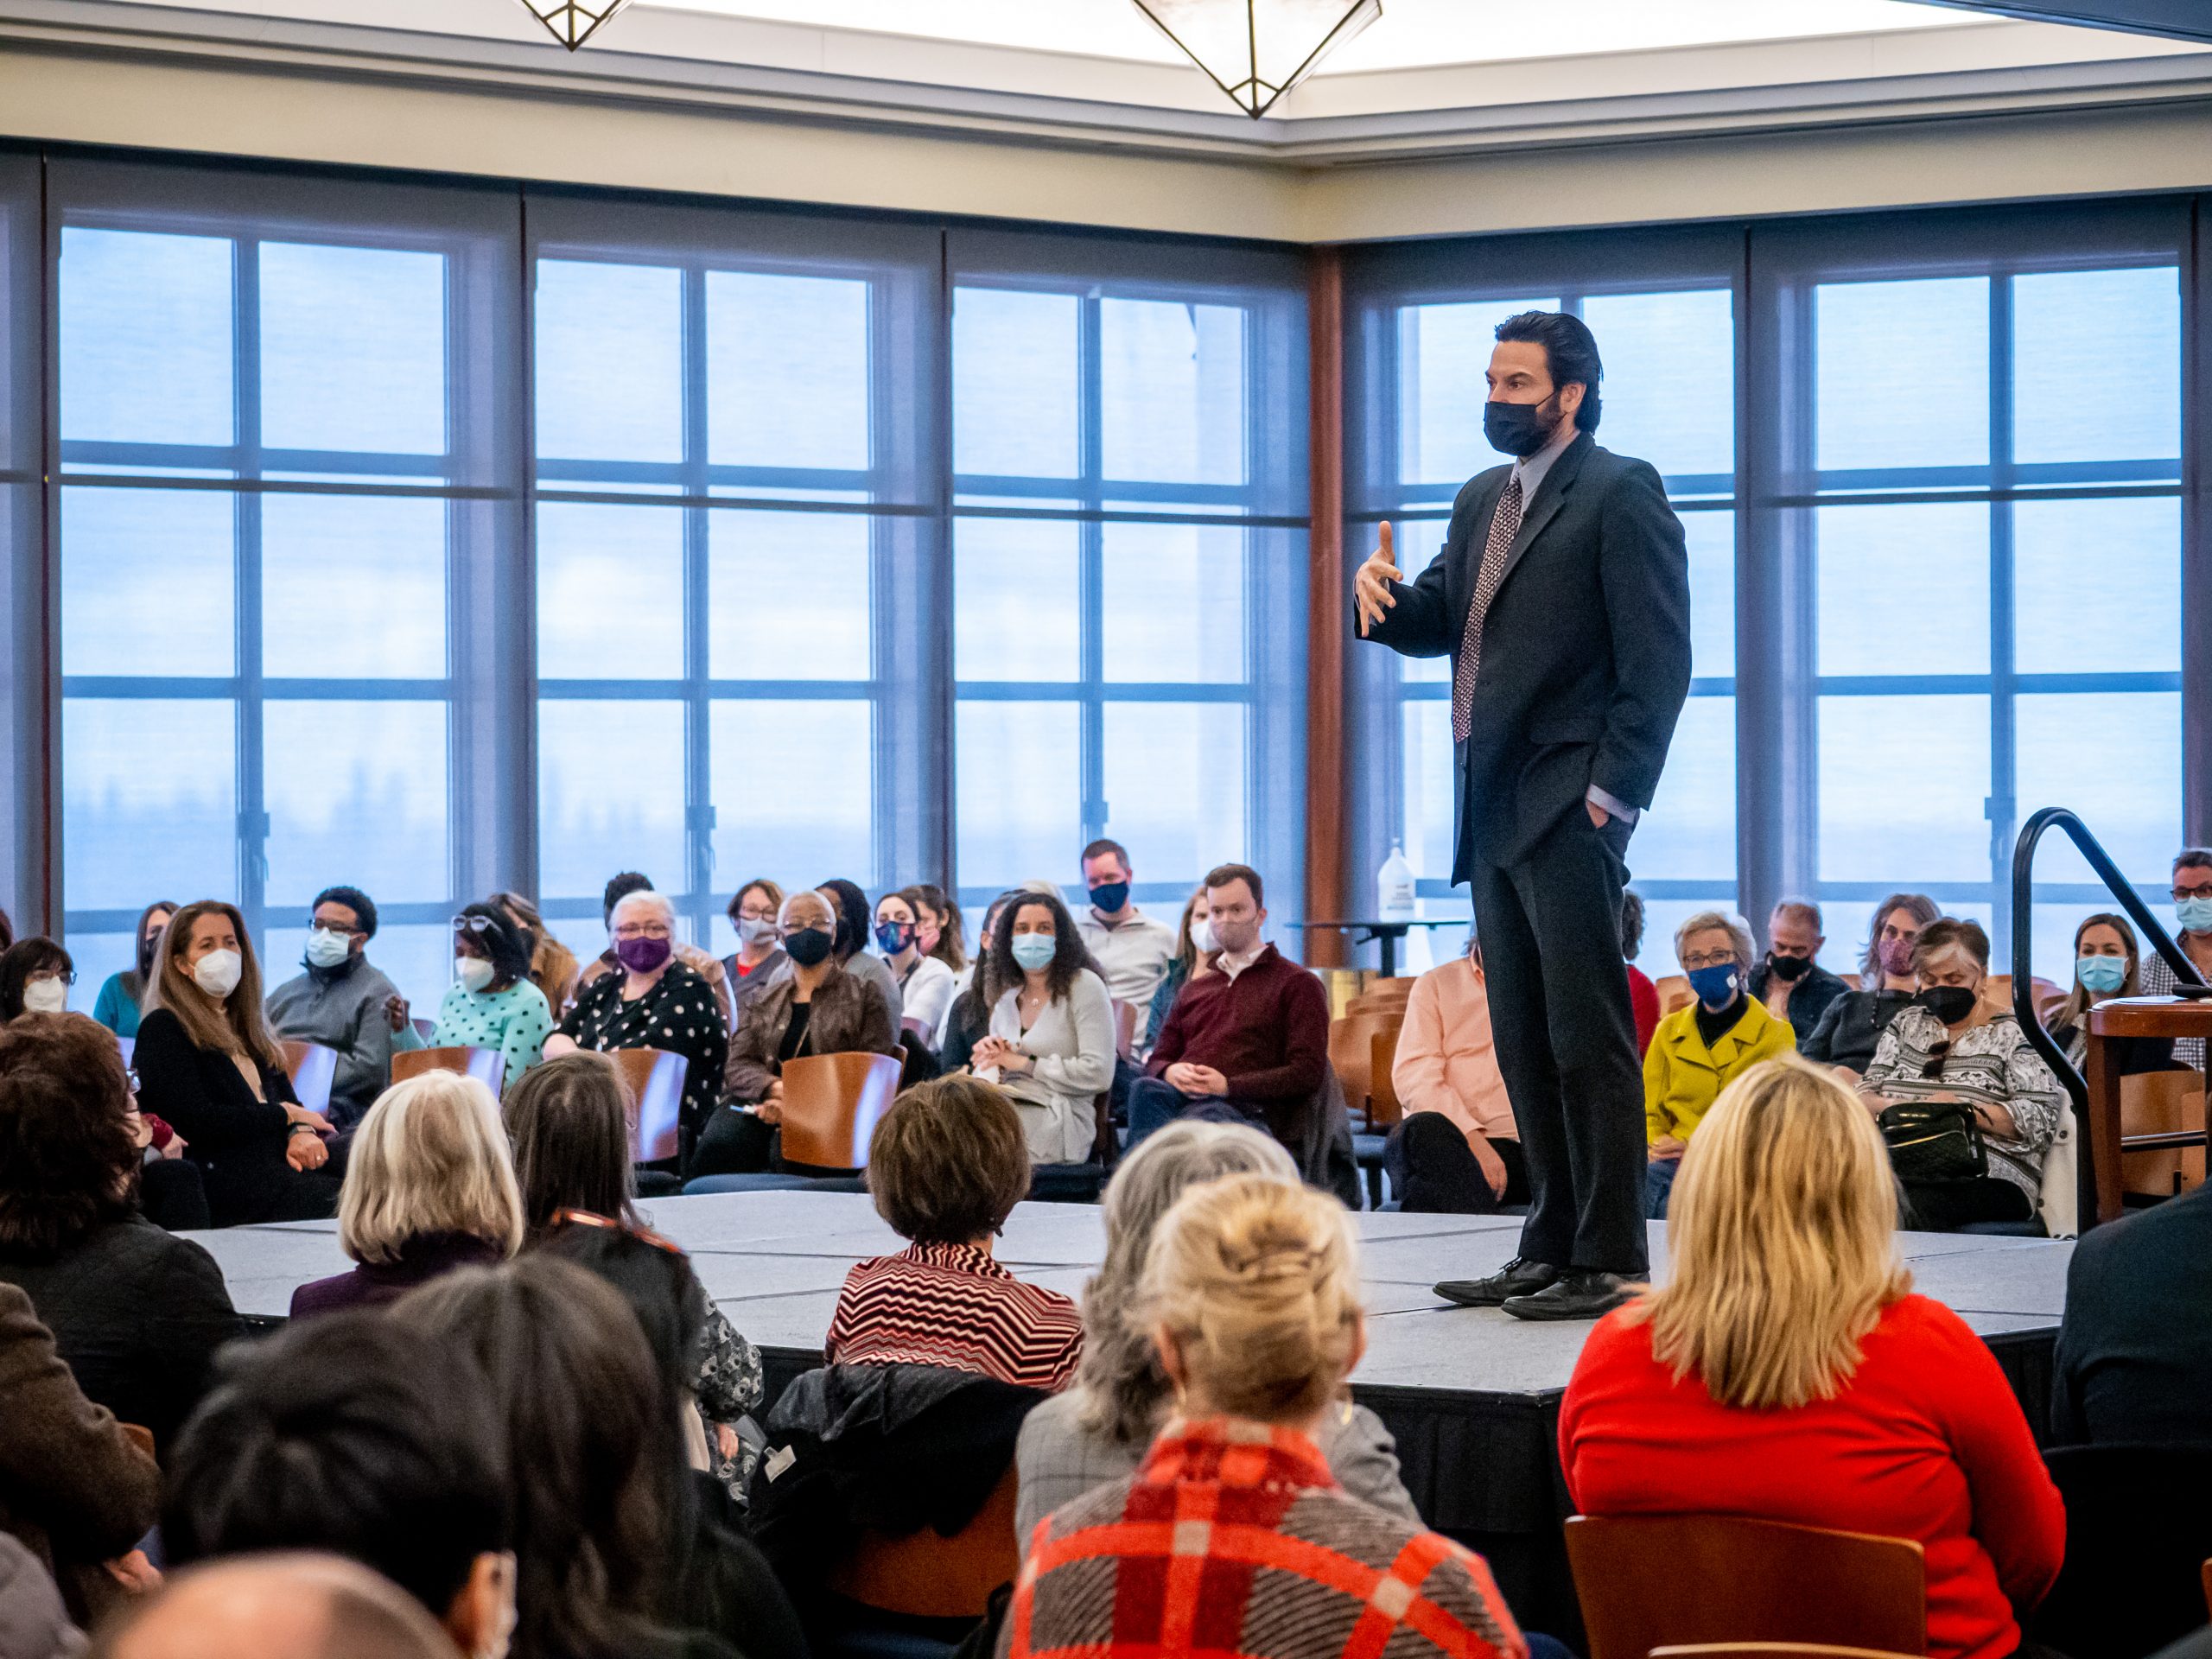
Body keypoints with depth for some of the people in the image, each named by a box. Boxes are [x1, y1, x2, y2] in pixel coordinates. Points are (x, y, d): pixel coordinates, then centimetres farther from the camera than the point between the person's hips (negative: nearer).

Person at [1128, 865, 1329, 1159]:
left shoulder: (1297, 984, 15)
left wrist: (1228, 1085, -9)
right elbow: (1156, 1061, 30)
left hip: (1244, 1108, -4)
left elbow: (1308, 1073, 3)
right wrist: (1169, 1071, 2)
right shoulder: (1194, 989, 35)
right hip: (1180, 1097, 4)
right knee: (1146, 1090, -36)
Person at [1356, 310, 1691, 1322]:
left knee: (1588, 1041, -8)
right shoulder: (1483, 501, 19)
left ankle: (1608, 1261, -6)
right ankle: (1554, 1243, 18)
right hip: (1494, 812, 9)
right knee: (1524, 1044, 12)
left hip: (1569, 810, -9)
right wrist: (1385, 597, -2)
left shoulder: (1621, 494, -7)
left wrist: (1614, 791, -17)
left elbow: (1658, 658, -12)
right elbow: (1437, 625, 21)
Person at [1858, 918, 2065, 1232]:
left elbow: (2041, 1121, -3)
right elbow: (1864, 1097, 18)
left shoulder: (2013, 1033, 8)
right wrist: (1894, 1108, -5)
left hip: (1988, 1176, -4)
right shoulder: (1906, 1024, 24)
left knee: (1911, 1205, -38)